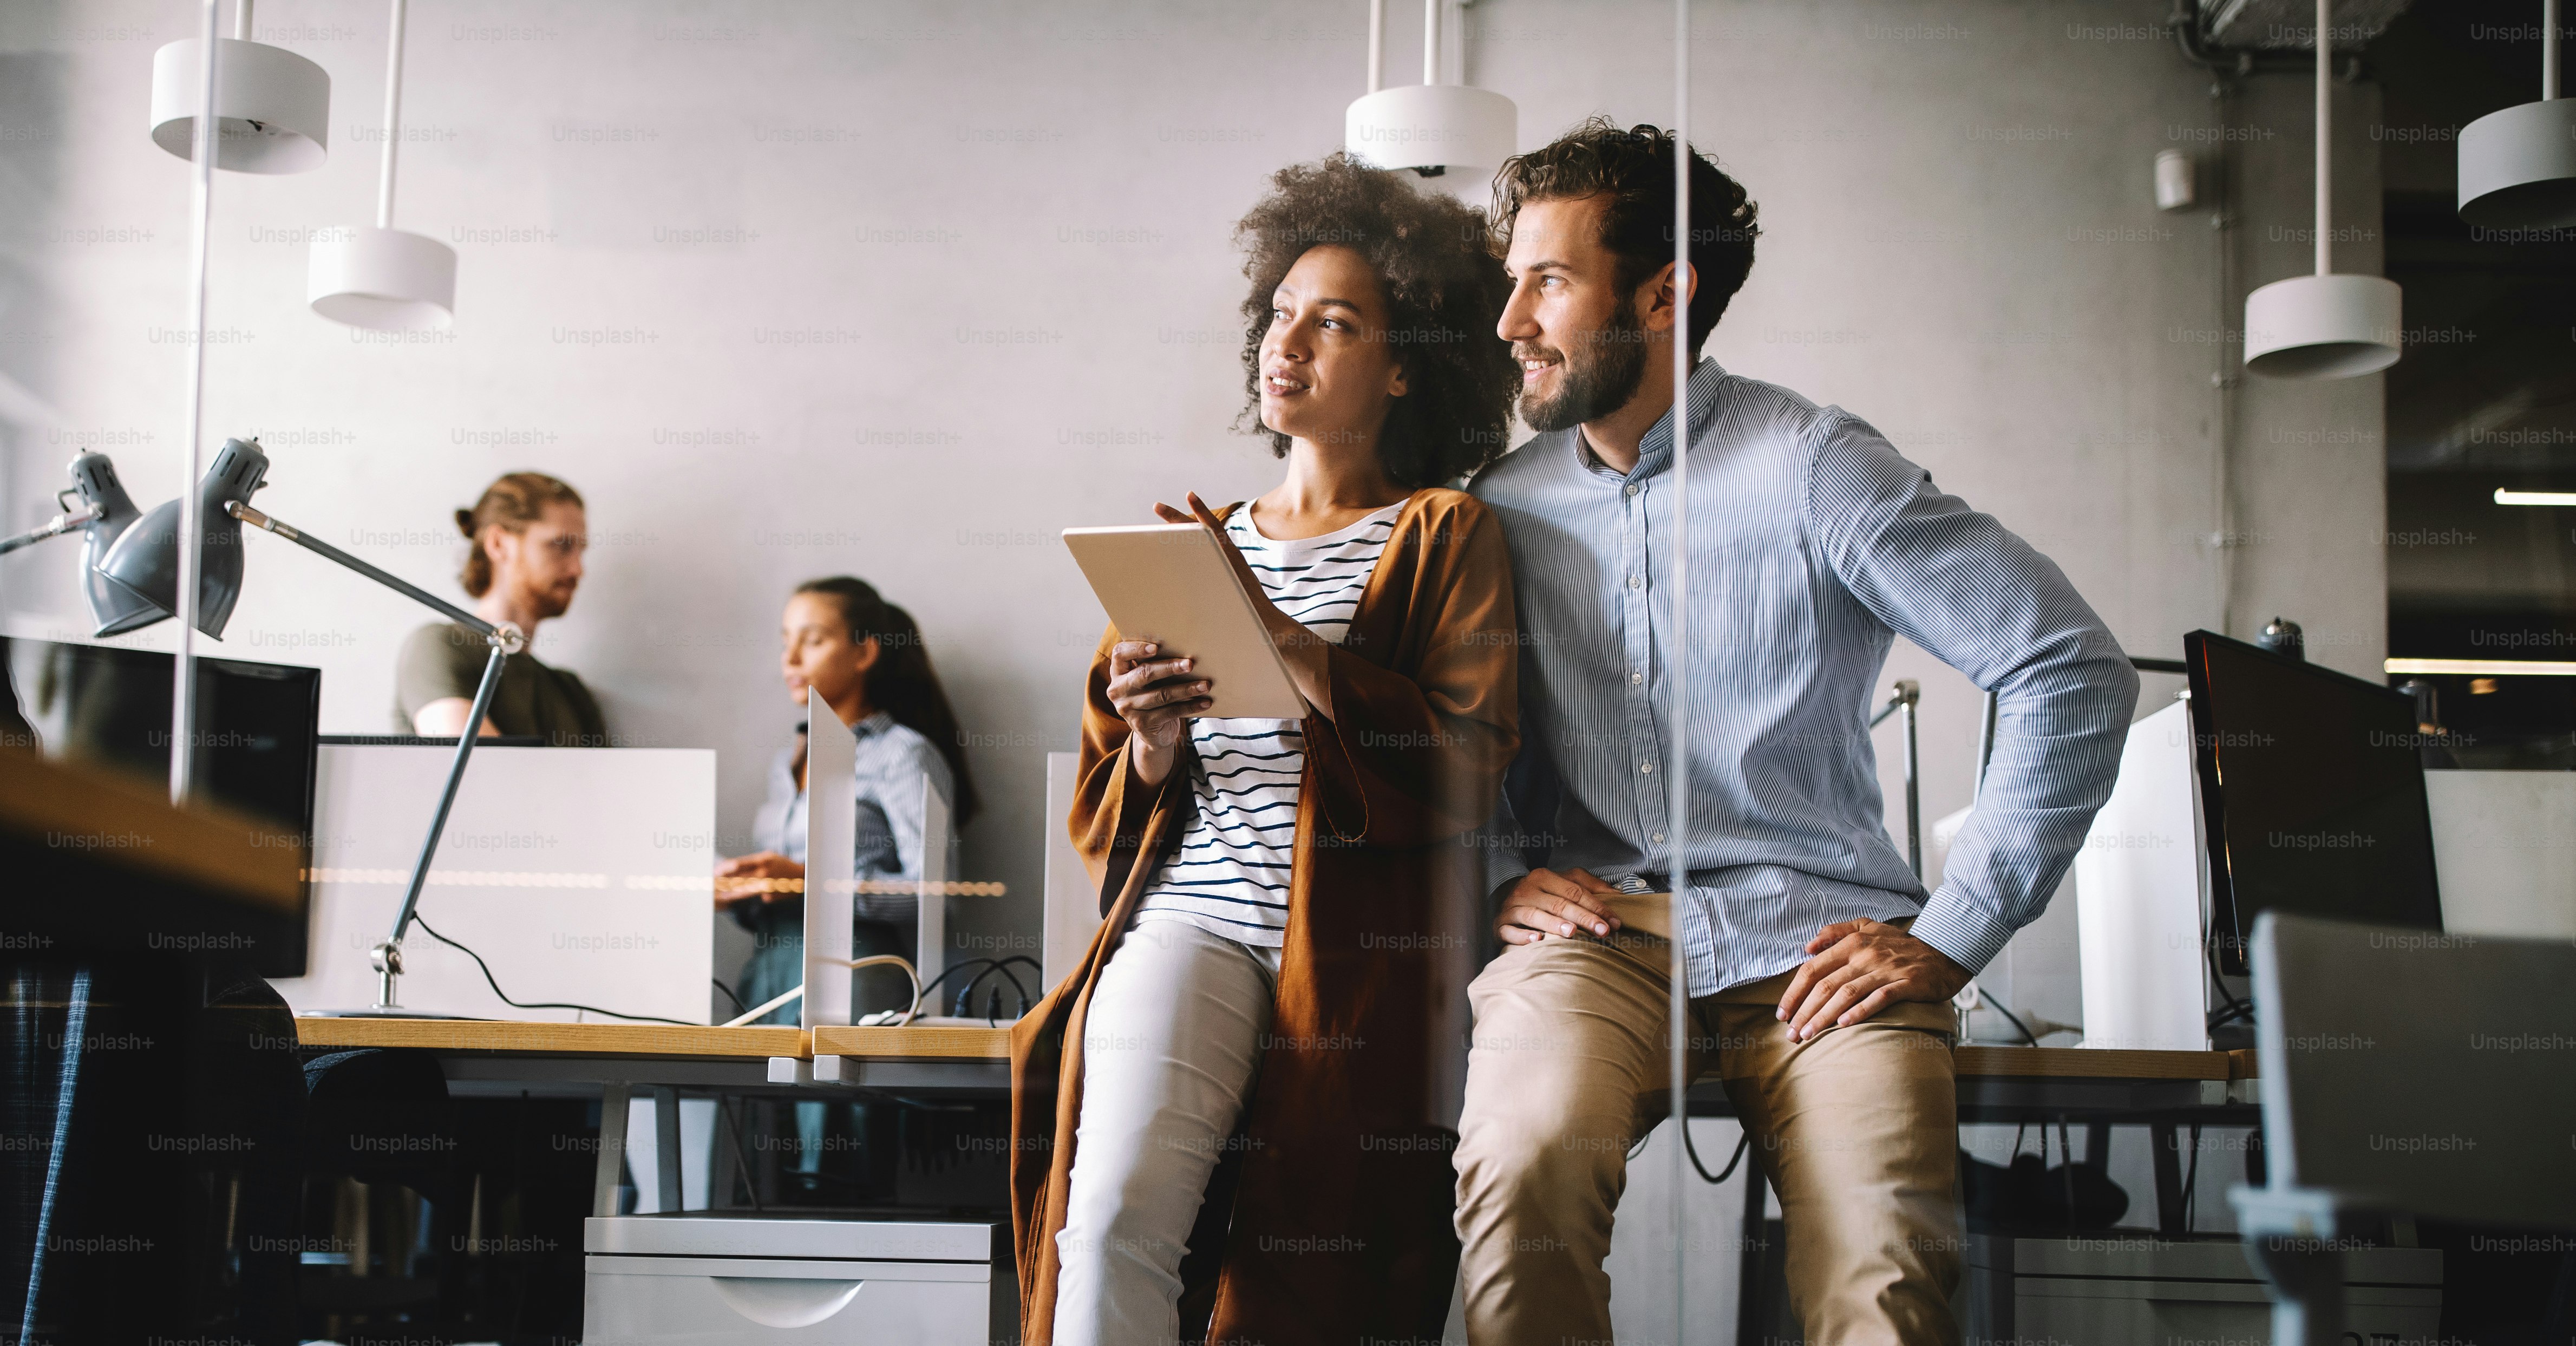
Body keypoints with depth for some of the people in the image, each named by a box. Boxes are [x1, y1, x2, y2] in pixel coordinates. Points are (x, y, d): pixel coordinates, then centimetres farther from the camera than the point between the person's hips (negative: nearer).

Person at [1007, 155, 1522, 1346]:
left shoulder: (1443, 537, 10)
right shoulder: (1192, 542, 23)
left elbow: (1464, 772, -7)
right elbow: (1103, 824, 22)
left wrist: (1281, 638, -13)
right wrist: (1151, 748, -2)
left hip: (1357, 946, -2)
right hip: (1190, 912, 3)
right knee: (1115, 1213, -25)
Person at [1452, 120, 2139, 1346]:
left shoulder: (1811, 466, -2)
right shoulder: (1504, 508, 12)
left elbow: (2075, 671, -5)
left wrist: (1950, 938, -8)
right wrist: (1498, 879, 0)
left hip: (1811, 931, -2)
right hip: (1596, 926, 2)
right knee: (1522, 1160, -30)